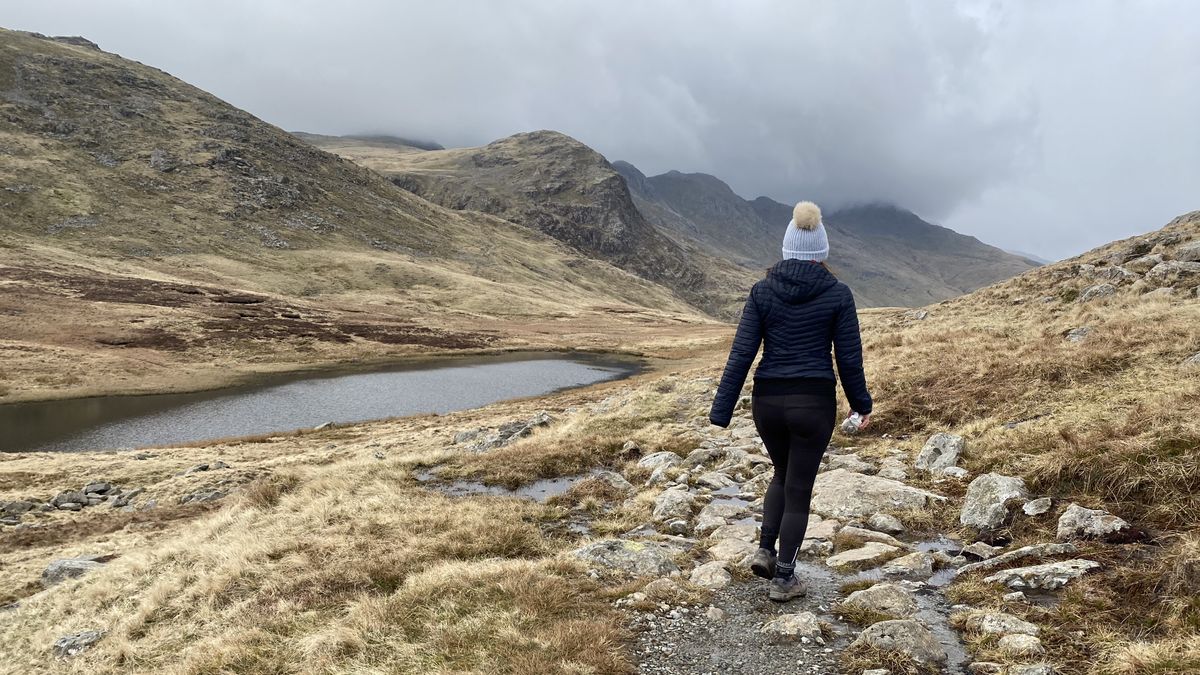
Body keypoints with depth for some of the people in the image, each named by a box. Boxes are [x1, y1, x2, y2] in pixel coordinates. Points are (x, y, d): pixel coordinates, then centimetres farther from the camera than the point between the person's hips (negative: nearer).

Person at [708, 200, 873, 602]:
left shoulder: (762, 291, -2)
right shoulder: (838, 294, -5)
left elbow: (741, 354, -5)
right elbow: (849, 357, -2)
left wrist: (721, 412, -2)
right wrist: (862, 404, 12)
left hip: (768, 401, 2)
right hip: (814, 403, -2)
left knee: (783, 474, 27)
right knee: (799, 488, 11)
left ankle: (765, 551, 19)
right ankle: (783, 580, 17)